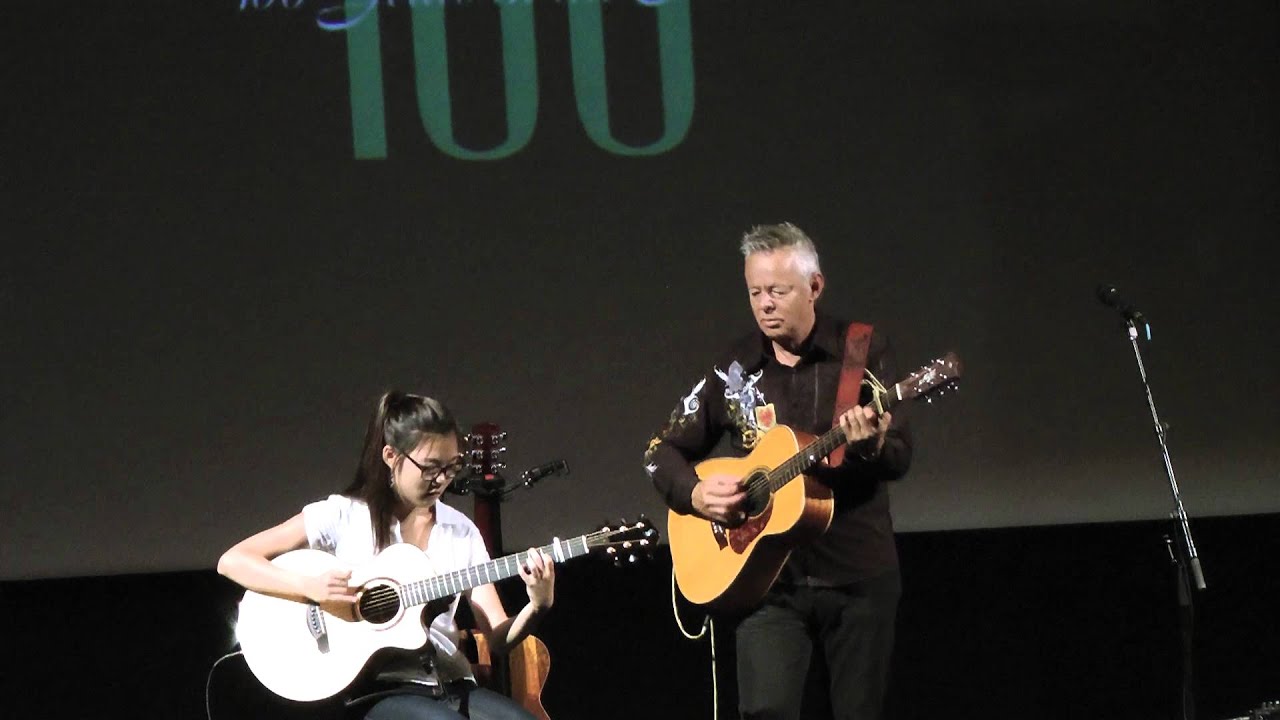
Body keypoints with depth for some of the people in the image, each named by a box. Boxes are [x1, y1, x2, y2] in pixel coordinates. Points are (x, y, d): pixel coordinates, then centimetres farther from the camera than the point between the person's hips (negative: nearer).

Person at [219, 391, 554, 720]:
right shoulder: (344, 515, -1)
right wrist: (309, 585, -18)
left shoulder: (461, 532, 10)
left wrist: (537, 607, -13)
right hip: (377, 690, -4)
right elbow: (232, 560, -3)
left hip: (450, 684, 4)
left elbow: (498, 638, 8)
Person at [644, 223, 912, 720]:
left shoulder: (863, 351, -2)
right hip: (770, 580, 1)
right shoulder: (734, 369, 3)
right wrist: (693, 493, -10)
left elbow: (900, 459, -8)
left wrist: (874, 446, -31)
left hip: (859, 579, -1)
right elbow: (662, 451, 10)